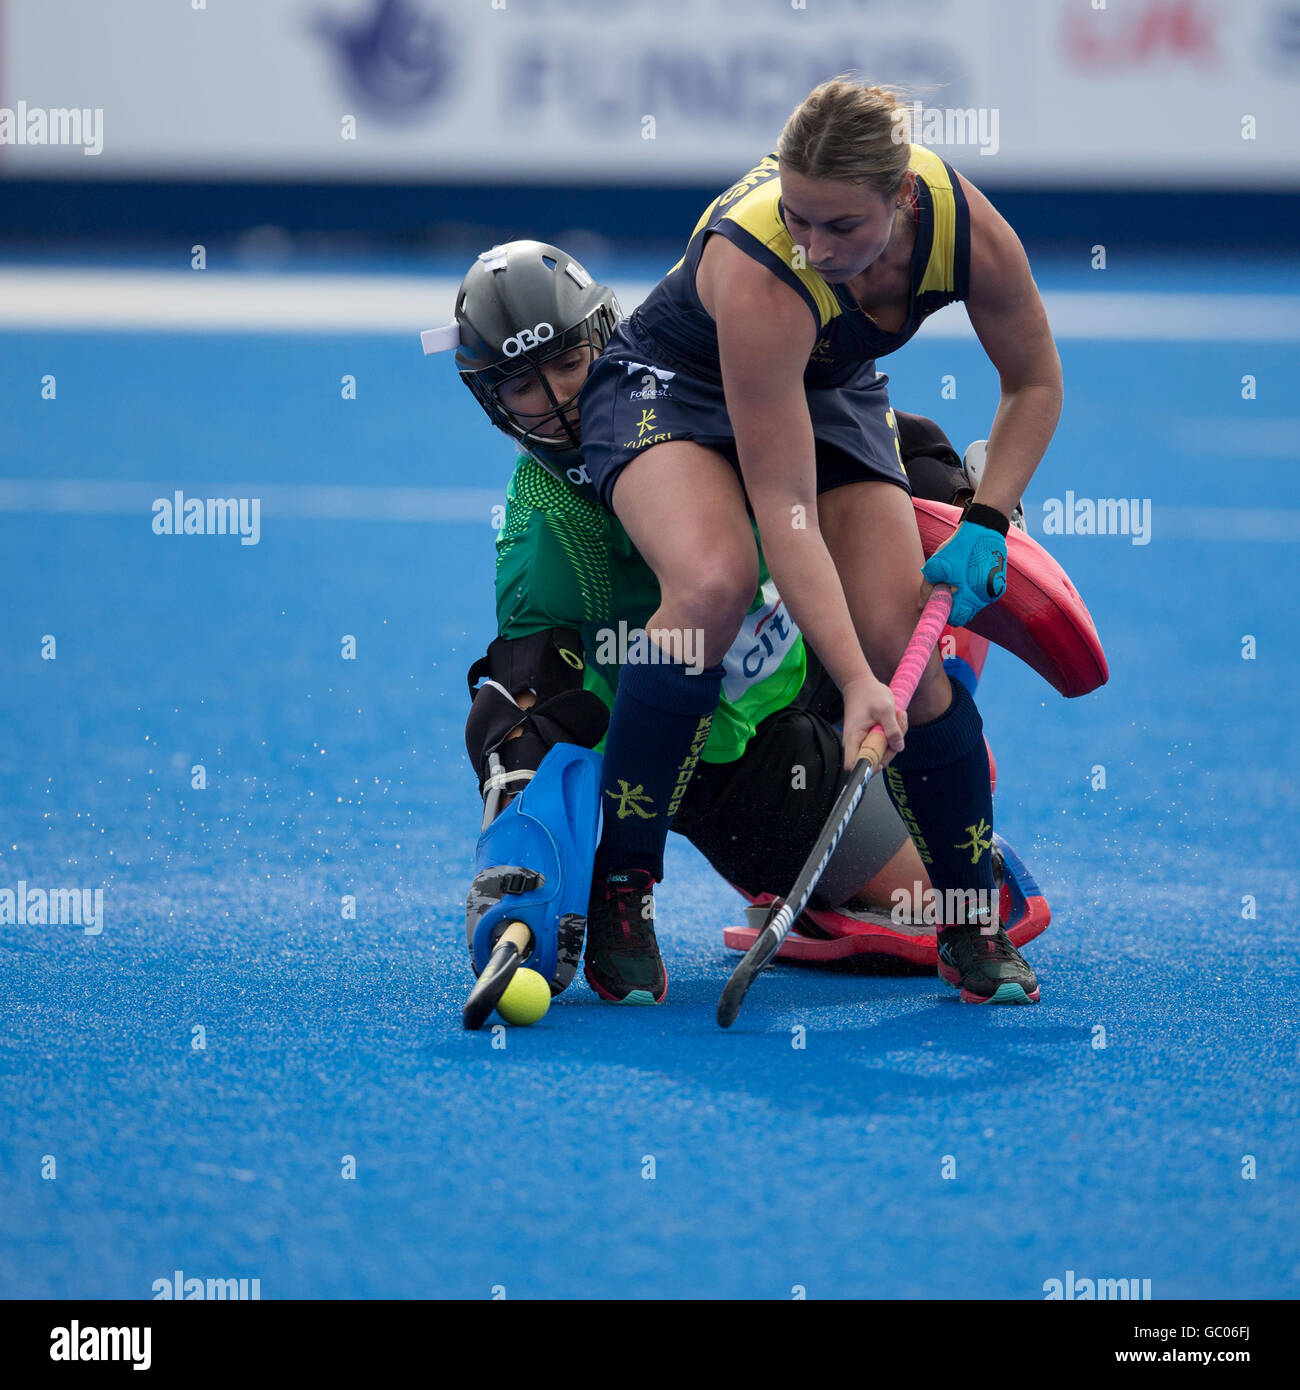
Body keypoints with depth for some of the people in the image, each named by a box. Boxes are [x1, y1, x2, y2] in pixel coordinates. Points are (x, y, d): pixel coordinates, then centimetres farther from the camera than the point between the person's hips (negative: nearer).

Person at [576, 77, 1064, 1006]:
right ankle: (620, 887, -22)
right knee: (715, 582, -35)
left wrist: (986, 523, -16)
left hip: (836, 398, 4)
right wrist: (855, 684, -43)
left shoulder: (965, 224, -26)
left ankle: (973, 927, 2)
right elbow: (786, 510, -39)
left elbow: (1034, 382, -5)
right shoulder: (757, 272, -40)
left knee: (899, 635, -16)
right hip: (673, 384, -4)